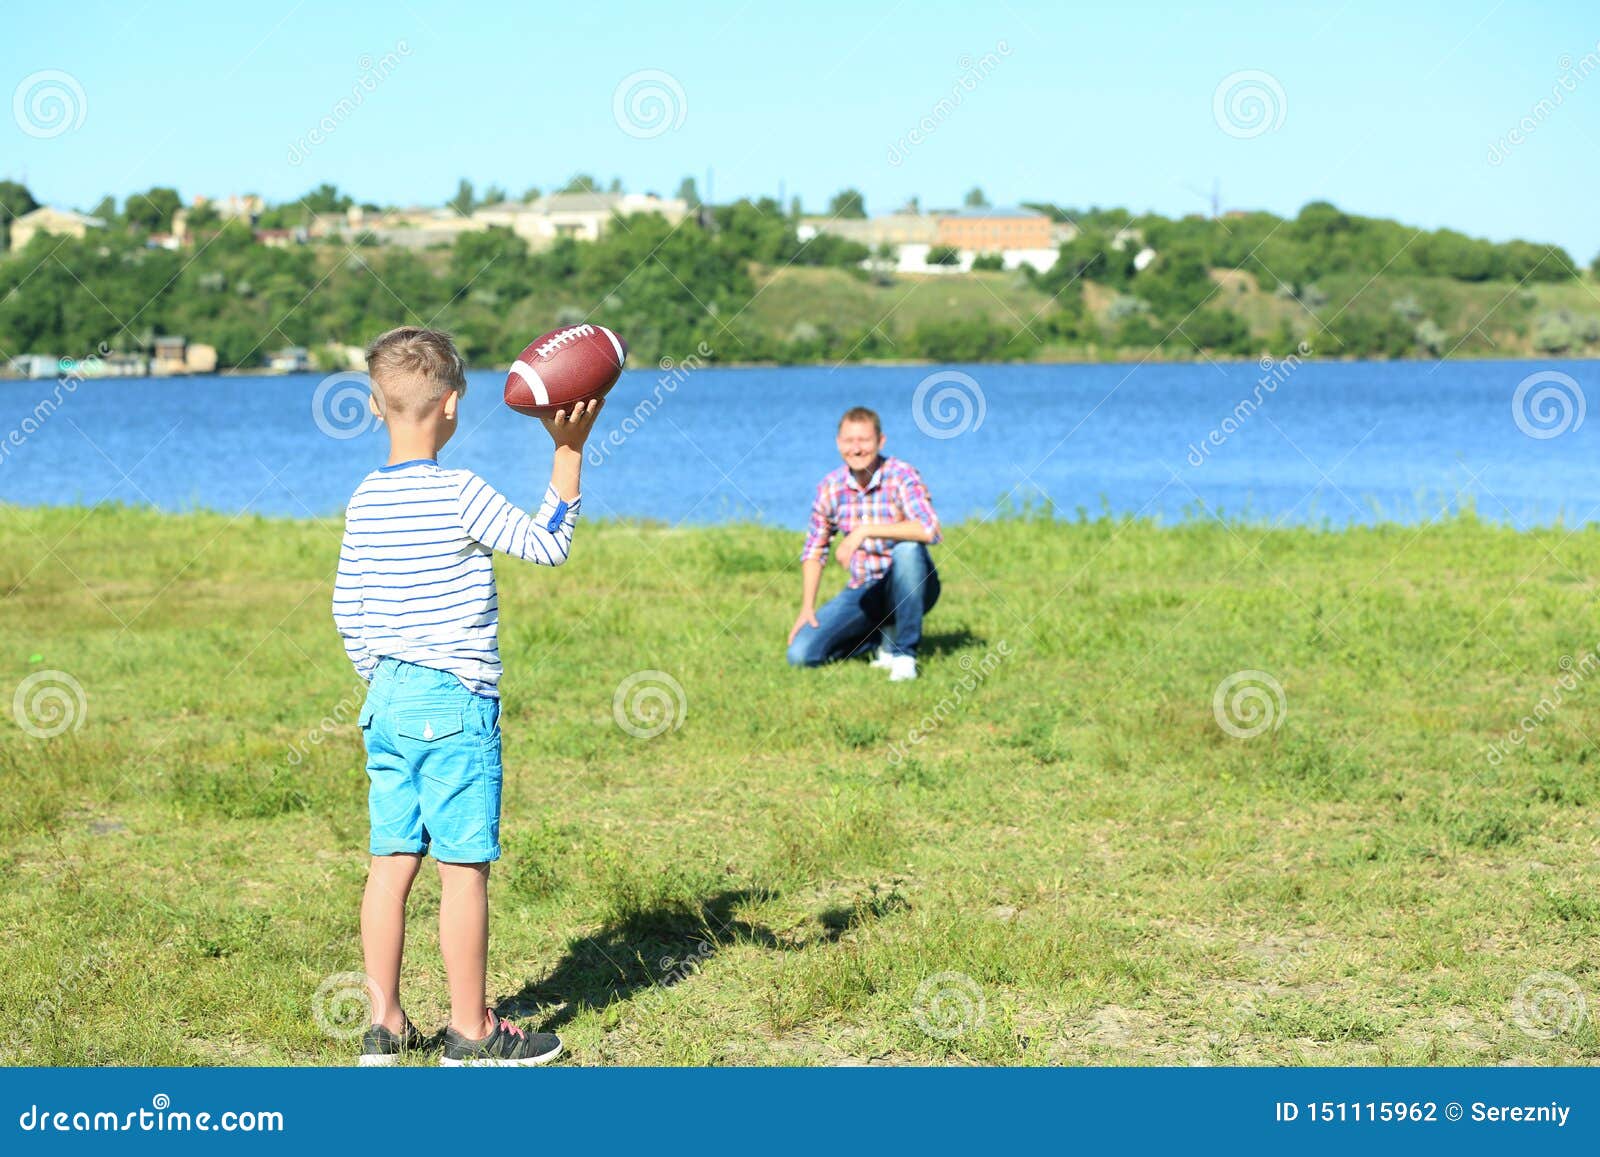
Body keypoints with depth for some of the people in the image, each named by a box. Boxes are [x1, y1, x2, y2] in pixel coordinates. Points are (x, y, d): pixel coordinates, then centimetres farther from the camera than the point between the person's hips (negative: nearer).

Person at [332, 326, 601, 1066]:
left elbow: (347, 609, 12)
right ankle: (471, 1032, 6)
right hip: (454, 704, -7)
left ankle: (385, 1024, 14)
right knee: (464, 867, 0)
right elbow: (545, 544, -8)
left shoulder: (364, 500, 7)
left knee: (392, 860, 10)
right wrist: (568, 454, -6)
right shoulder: (458, 493, -13)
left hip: (388, 702, 7)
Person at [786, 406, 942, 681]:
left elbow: (929, 530, -33)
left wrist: (867, 530, -35)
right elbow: (814, 551, 10)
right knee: (800, 654, -12)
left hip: (908, 588, -4)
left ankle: (905, 653, -21)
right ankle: (884, 636, 12)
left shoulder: (902, 476, -15)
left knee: (907, 549, -37)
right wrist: (807, 608, 0)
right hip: (863, 593, 4)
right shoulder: (830, 487, -1)